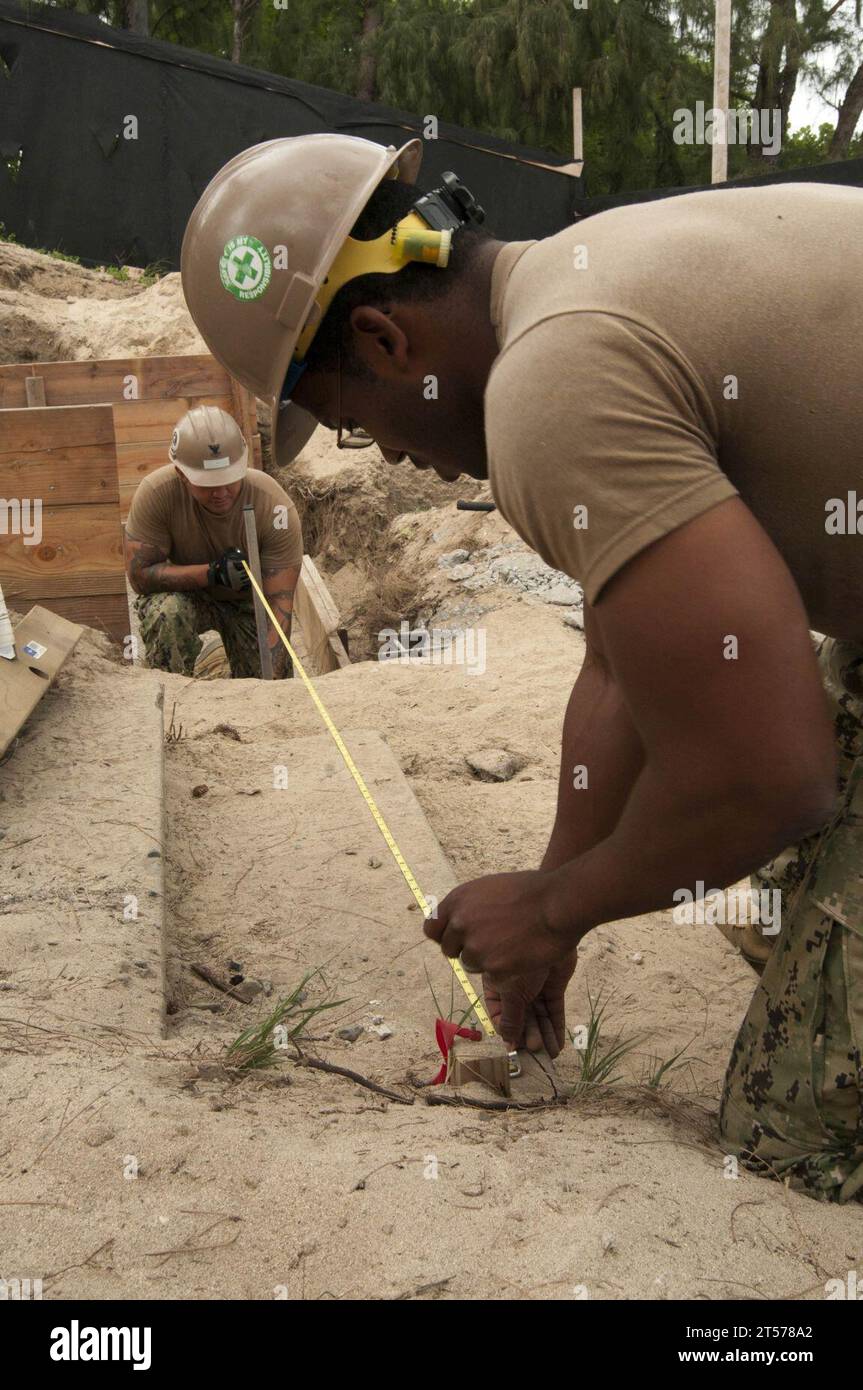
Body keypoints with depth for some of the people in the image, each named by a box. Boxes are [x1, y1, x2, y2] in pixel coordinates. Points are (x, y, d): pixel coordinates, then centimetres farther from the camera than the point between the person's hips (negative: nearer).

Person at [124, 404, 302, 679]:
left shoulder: (276, 507, -30)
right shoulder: (156, 492, -29)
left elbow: (279, 601, -30)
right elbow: (139, 574, -24)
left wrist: (273, 680, -40)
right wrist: (212, 573, -38)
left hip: (249, 602, 1)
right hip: (183, 592, -1)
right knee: (166, 614, -34)